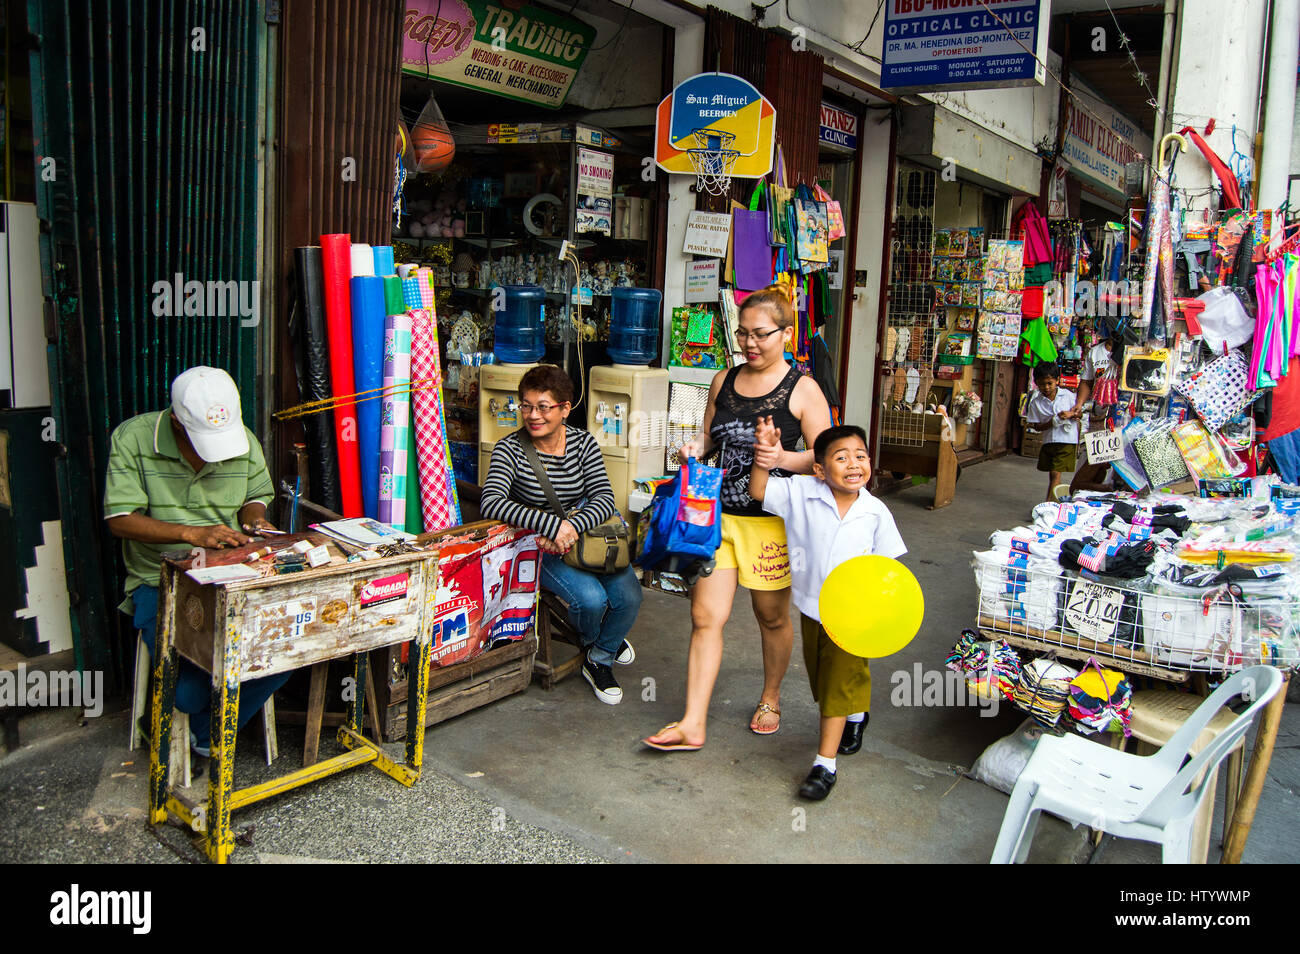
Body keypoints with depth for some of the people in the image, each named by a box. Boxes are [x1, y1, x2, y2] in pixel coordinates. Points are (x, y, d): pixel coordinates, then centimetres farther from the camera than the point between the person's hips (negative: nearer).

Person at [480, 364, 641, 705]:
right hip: (537, 544, -3)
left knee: (628, 597, -17)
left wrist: (571, 527, -34)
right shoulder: (510, 448, -13)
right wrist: (552, 525, -39)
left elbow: (604, 500, -13)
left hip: (587, 534, 4)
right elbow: (491, 503, -29)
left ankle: (599, 660, 16)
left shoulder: (584, 443, -3)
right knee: (591, 598, -26)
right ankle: (592, 642, 15)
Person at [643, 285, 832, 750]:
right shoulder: (723, 380, 8)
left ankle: (771, 699, 37)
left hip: (771, 520, -4)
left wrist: (784, 458, -24)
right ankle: (692, 724, 6)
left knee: (772, 616, 12)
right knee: (705, 616, 0)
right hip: (718, 513, 4)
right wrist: (697, 446, -3)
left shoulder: (803, 389, -6)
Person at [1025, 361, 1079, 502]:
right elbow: (1037, 426, -3)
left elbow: (1078, 414, 9)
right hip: (1048, 442, 3)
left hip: (1067, 441, -3)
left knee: (1056, 473, -10)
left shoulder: (1068, 395, -2)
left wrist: (1071, 414, -14)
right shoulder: (1036, 402, -2)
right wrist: (1056, 420, -16)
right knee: (1052, 474, 12)